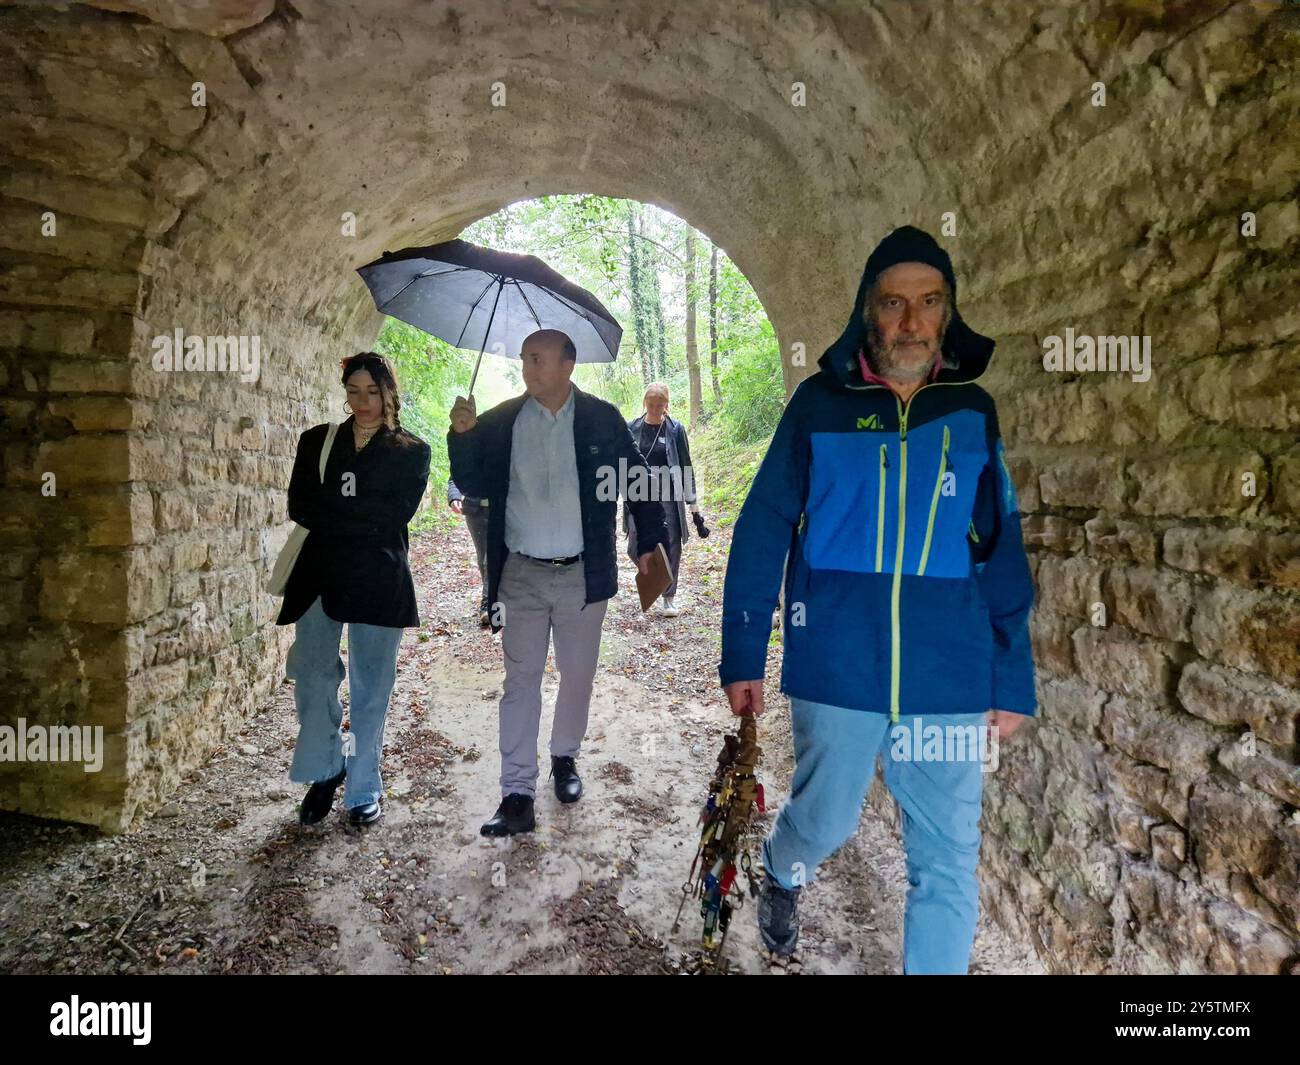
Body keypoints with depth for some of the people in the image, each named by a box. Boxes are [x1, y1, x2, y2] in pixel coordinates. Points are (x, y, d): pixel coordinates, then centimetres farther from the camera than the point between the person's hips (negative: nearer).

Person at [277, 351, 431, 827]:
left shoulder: (411, 452, 6)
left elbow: (398, 512, -9)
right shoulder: (317, 442, 12)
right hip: (321, 574, 2)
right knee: (310, 675, -2)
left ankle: (364, 789, 20)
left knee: (370, 688, 5)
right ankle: (326, 768, 23)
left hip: (378, 580, -2)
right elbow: (299, 506, -1)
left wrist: (333, 508, -9)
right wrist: (362, 516, -10)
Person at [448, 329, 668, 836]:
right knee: (520, 679, 1)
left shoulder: (602, 419, 0)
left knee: (577, 674, 13)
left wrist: (649, 542, 3)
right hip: (521, 573, 0)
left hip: (583, 573, 0)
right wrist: (462, 435, -13)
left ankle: (565, 758, 35)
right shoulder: (500, 421, 2)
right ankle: (517, 795, 6)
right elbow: (473, 485, 3)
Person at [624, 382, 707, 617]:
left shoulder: (675, 429, -1)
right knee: (635, 549, -3)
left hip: (668, 498, -1)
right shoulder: (632, 428, 2)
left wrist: (693, 505, -1)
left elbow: (686, 468, 1)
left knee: (671, 548, 0)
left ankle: (668, 599, 16)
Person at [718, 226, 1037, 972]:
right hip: (834, 673, -2)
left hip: (950, 682, 2)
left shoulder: (973, 411, 4)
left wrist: (1014, 680, 4)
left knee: (949, 862, 9)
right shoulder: (819, 405, -2)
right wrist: (742, 655, -5)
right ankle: (782, 875, 48)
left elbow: (1003, 554, 6)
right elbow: (762, 532, -2)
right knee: (826, 821, 13)